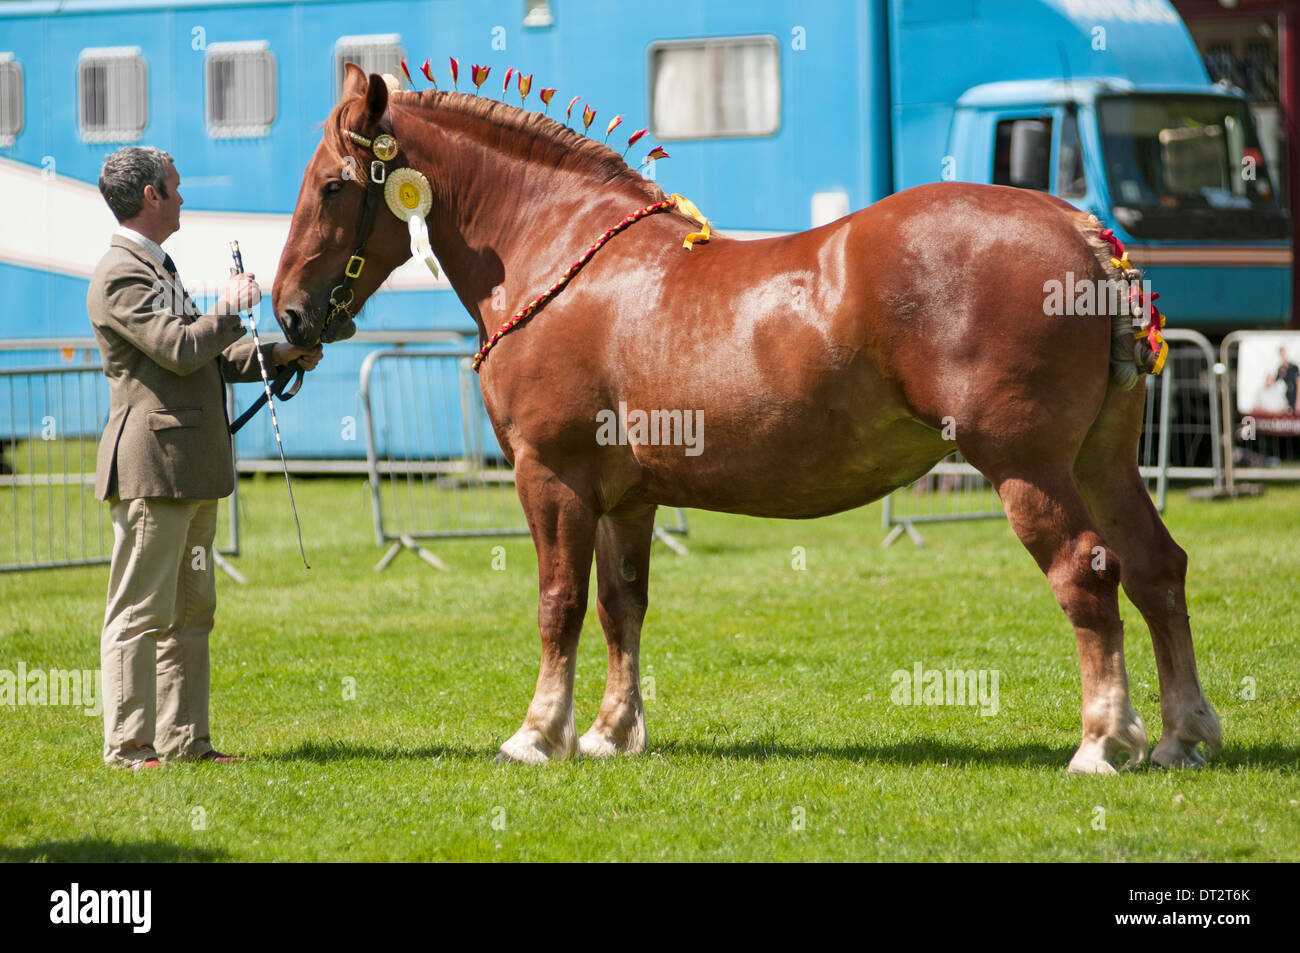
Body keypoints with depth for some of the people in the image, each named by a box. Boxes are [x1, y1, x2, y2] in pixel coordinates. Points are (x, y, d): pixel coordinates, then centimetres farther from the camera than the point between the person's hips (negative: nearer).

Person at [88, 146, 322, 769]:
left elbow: (203, 358, 25)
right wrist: (231, 307, -8)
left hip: (191, 472, 11)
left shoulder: (156, 268, 21)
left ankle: (183, 740, 17)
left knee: (191, 612, 12)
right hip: (151, 467, -11)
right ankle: (128, 747, -5)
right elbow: (180, 349, -22)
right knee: (140, 613, -7)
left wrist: (276, 357, 15)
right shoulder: (120, 275, -13)